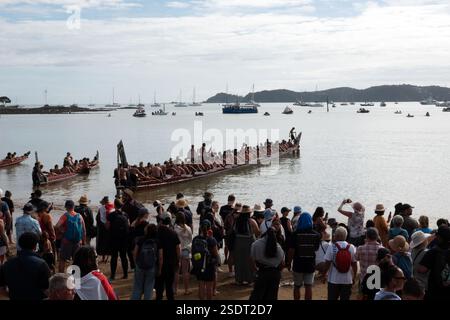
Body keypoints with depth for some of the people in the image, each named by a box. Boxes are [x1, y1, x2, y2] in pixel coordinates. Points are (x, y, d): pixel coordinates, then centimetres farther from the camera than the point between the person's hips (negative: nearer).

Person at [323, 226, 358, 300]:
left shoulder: (332, 247, -11)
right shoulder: (351, 247, -3)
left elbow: (327, 263, -11)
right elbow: (354, 264, 1)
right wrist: (354, 277, 13)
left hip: (334, 280, -2)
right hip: (347, 280, 2)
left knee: (332, 298, 9)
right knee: (345, 298, 8)